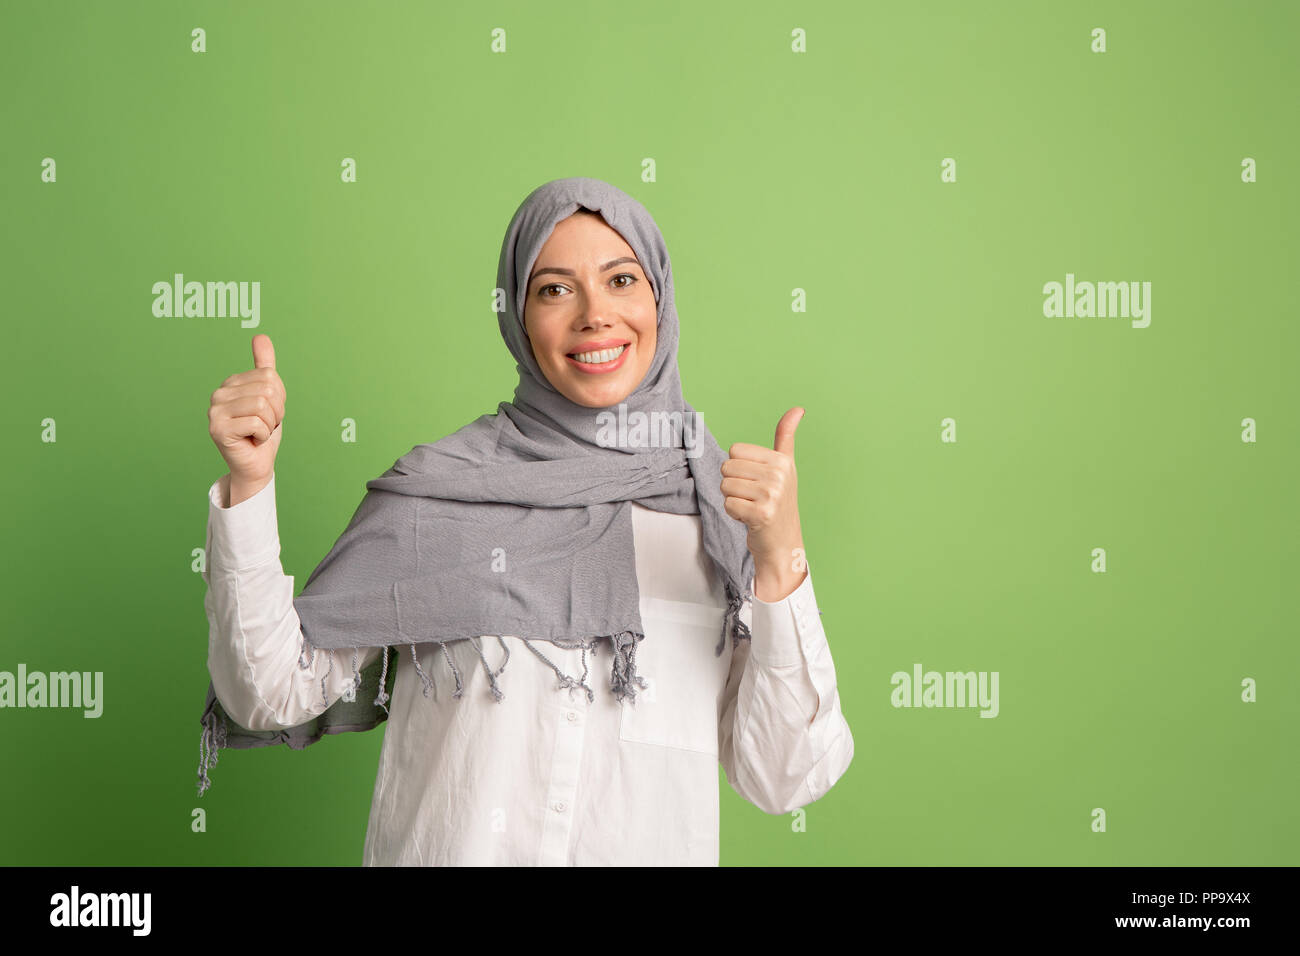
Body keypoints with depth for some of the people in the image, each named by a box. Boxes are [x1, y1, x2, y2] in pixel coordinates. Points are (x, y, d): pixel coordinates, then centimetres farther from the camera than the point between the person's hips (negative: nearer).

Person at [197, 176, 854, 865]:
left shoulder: (723, 505, -4)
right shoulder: (443, 485, -7)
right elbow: (273, 693, -8)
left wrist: (780, 559, -21)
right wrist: (247, 485, -18)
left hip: (649, 848, 1)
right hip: (444, 847, -1)